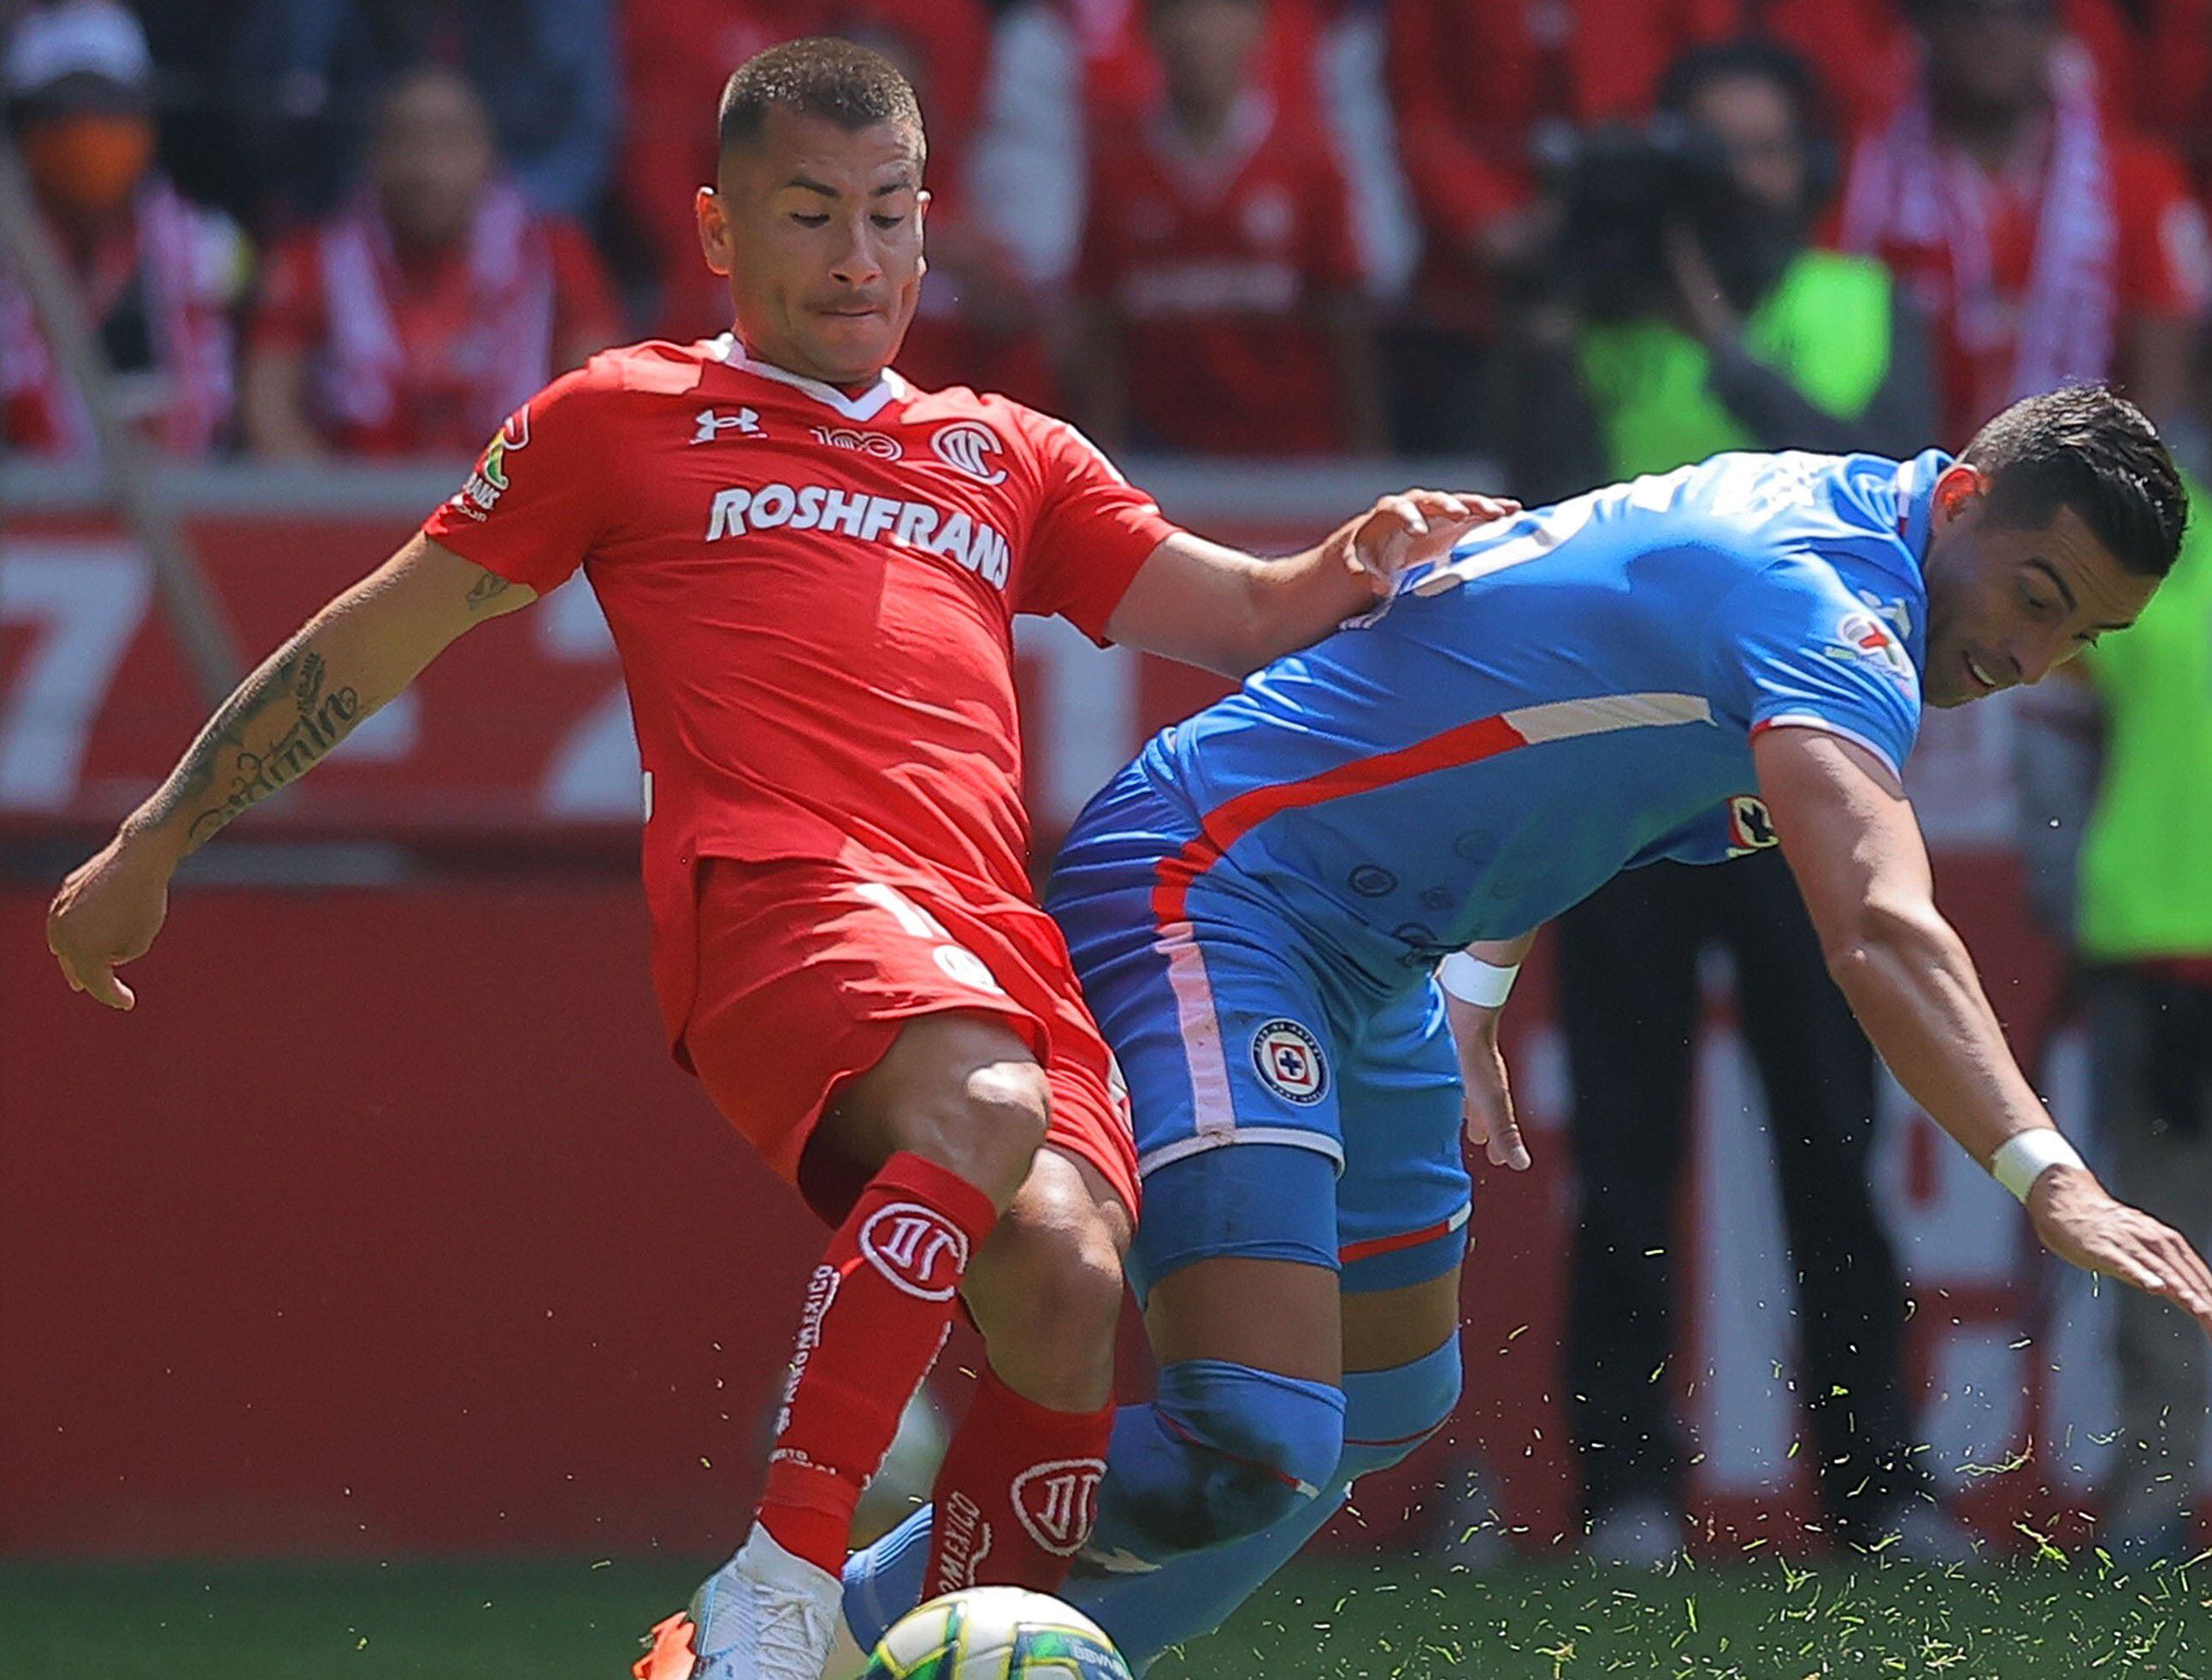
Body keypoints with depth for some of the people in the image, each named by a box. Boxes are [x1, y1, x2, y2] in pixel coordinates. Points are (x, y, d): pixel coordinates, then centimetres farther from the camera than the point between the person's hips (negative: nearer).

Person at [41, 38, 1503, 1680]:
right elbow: (374, 638, 25)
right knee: (982, 1107, -38)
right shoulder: (626, 420, 22)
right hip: (776, 891, -4)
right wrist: (152, 847, 27)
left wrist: (1364, 560, 4)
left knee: (1068, 1280, -26)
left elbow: (1246, 614, 28)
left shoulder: (1010, 459, 32)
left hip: (999, 933, 4)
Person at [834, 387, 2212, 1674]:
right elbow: (1880, 934, -37)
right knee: (1255, 1455, -25)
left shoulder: (1807, 516, 11)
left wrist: (1473, 997, 28)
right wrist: (2047, 1176, -48)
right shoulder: (1826, 605, -21)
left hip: (1370, 967, 11)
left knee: (1396, 1401, 22)